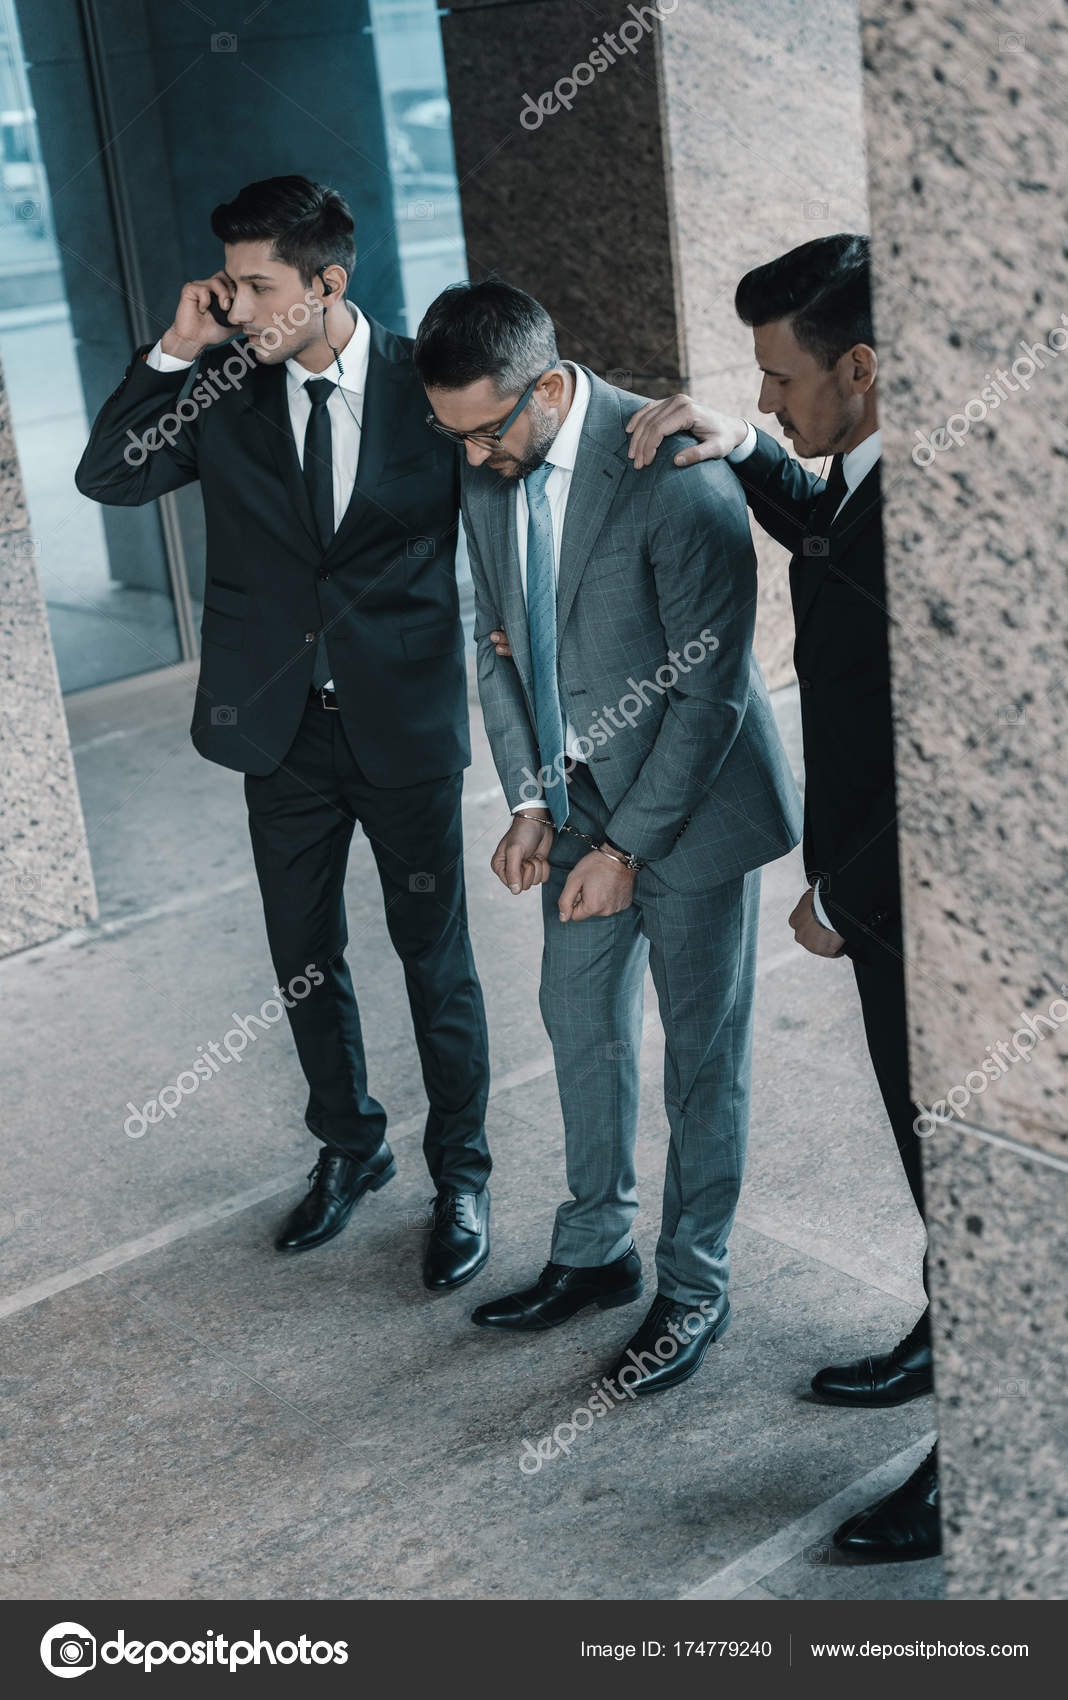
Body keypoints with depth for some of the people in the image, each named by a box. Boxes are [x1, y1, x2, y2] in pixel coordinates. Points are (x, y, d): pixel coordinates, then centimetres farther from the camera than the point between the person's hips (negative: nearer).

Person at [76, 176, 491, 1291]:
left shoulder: (428, 382, -7)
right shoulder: (226, 390, -1)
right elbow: (108, 478, -4)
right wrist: (173, 350, -12)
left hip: (404, 720, -3)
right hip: (280, 726, 3)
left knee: (436, 959, 8)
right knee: (305, 959, 15)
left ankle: (460, 1175, 26)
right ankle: (349, 1149, 37)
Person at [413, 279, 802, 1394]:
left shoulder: (673, 473, -25)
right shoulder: (485, 473, -4)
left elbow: (712, 687, -22)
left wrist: (629, 844, -19)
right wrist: (530, 800, -1)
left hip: (688, 801, -7)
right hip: (577, 796, 7)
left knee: (702, 1050, 7)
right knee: (581, 1022, 17)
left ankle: (694, 1285, 25)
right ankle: (595, 1252, 37)